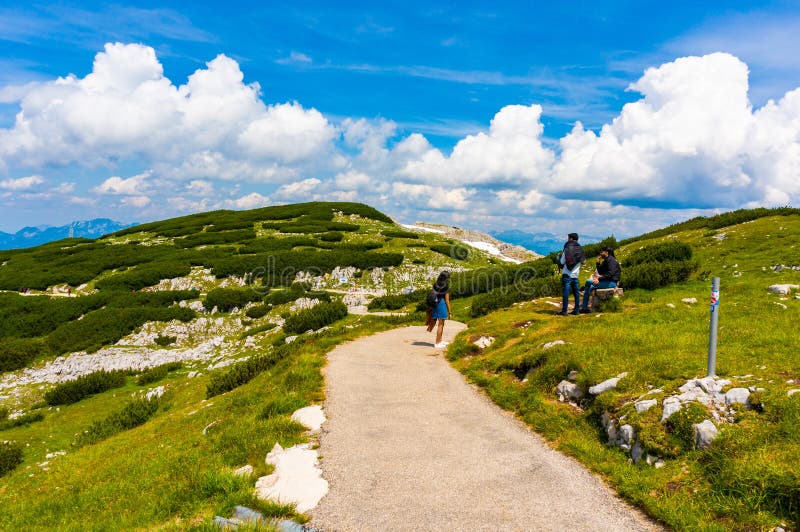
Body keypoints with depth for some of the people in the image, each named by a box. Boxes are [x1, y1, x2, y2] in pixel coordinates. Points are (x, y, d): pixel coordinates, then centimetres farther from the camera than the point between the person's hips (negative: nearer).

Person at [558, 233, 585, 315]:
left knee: (565, 292, -6)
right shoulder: (580, 249, 7)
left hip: (567, 274, -5)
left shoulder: (567, 249, -8)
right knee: (576, 292, 12)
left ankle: (564, 311, -9)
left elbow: (562, 262, -8)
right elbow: (583, 261, 14)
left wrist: (559, 256, 12)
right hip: (575, 275, 5)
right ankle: (576, 310, 16)